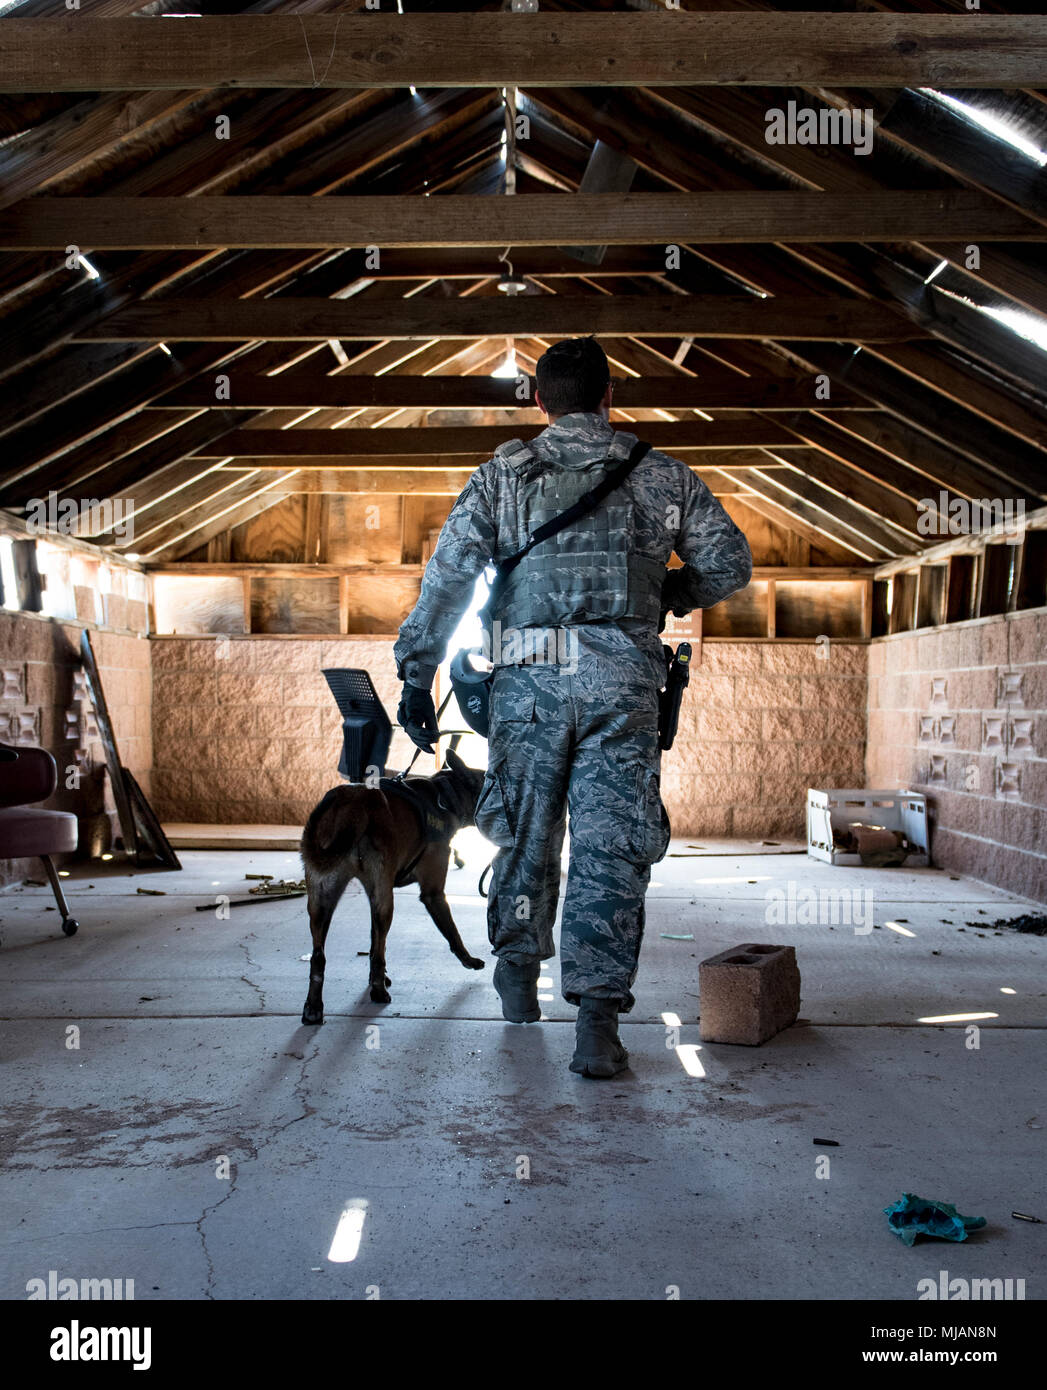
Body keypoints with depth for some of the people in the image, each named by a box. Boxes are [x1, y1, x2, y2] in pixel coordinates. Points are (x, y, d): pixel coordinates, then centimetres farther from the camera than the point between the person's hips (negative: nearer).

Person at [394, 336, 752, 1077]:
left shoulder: (502, 474, 10)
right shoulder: (662, 474, 11)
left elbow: (447, 578, 3)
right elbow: (730, 563, 13)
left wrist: (416, 675, 5)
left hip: (530, 676, 1)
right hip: (624, 676, -1)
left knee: (525, 831, 17)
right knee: (610, 845, 0)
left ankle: (519, 977, 34)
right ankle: (597, 1021, -6)